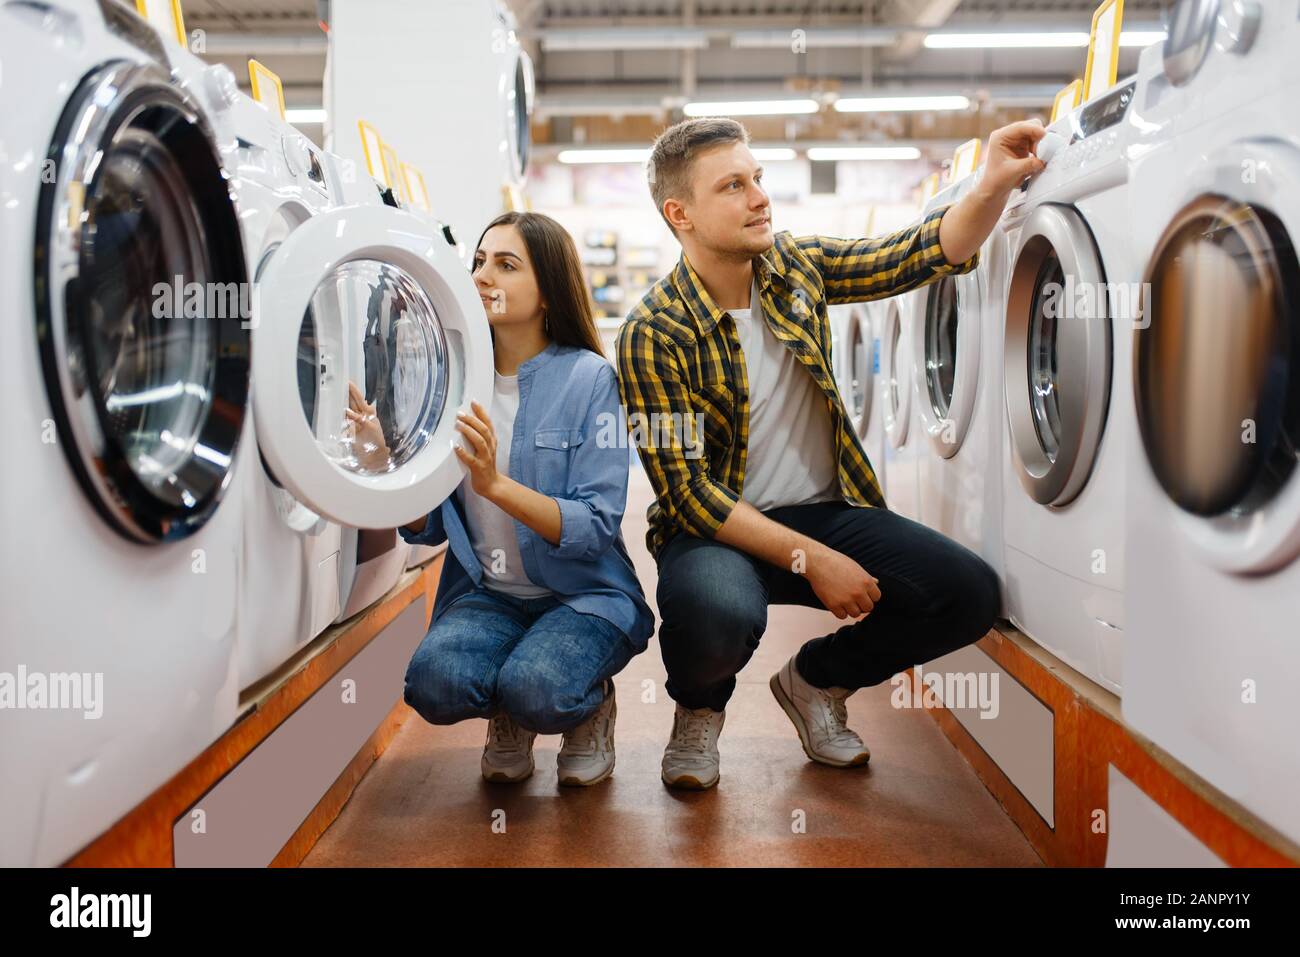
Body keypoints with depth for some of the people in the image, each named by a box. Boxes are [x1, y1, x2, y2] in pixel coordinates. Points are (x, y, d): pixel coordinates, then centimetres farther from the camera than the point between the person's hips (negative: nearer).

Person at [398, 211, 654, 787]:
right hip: (486, 592, 3)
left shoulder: (588, 378, -10)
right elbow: (428, 528, 3)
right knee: (433, 682, -27)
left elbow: (597, 527, -17)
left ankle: (591, 705, 5)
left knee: (535, 688, -32)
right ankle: (507, 719, 9)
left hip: (583, 594, -3)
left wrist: (496, 484, -31)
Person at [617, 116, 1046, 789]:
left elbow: (929, 253, 1)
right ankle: (698, 709, 3)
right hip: (718, 528, -5)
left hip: (825, 508, 5)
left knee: (971, 592, -15)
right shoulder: (654, 334, -14)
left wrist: (996, 185, -20)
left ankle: (815, 679, 14)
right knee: (719, 613, -39)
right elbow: (688, 490, -17)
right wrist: (808, 559, -22)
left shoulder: (797, 266, 3)